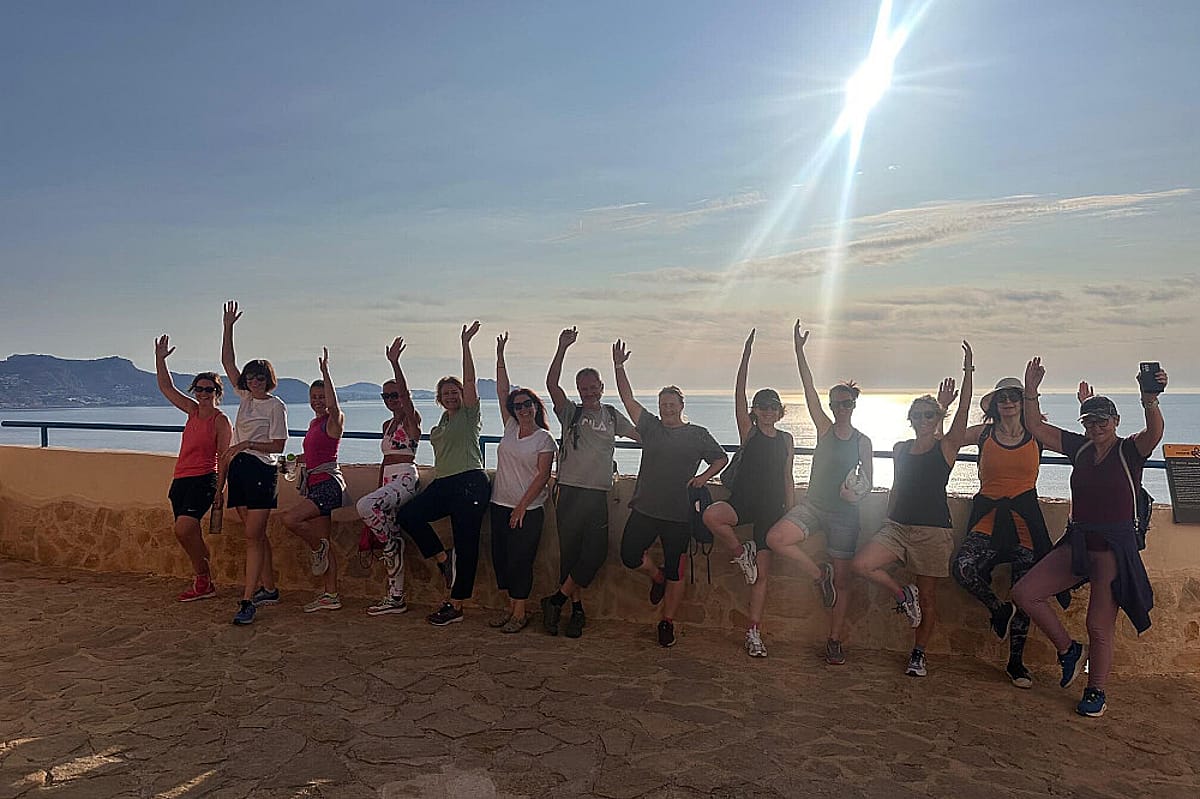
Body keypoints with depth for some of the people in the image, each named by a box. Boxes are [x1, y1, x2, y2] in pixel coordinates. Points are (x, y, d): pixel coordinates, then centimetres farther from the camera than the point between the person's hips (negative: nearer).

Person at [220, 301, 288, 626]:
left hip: (262, 470, -6)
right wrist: (227, 328, 7)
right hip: (238, 468, 6)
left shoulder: (276, 405, -3)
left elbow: (278, 445, -8)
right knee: (256, 534, 11)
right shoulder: (245, 396, 13)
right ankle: (268, 589, 20)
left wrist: (246, 444, -16)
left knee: (253, 536, -11)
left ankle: (247, 600, -13)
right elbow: (227, 362, 12)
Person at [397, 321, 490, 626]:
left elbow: (470, 380, -8)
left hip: (470, 483, -7)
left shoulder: (470, 415, 3)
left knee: (465, 545, -5)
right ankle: (443, 558, 3)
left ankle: (456, 606, 3)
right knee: (408, 514, -13)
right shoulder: (439, 427, 22)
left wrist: (465, 344, -13)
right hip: (442, 485, 7)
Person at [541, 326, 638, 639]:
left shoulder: (612, 416, 15)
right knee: (570, 551, 1)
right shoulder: (571, 412, 5)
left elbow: (641, 435, 27)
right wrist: (563, 347, -15)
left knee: (596, 551, -6)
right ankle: (576, 609, 15)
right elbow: (552, 383, -9)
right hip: (570, 492, -2)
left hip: (598, 494, 3)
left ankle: (556, 601, 8)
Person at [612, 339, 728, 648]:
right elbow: (627, 398, 2)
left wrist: (704, 476, -4)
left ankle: (668, 623, 18)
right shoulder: (651, 426, 8)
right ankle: (657, 577, 25)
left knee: (674, 571, 4)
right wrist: (619, 367, -8)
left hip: (679, 514, -2)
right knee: (630, 556, -7)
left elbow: (721, 459, 14)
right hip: (645, 509, 2)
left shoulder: (698, 434, 5)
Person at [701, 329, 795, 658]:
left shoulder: (786, 439, 11)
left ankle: (754, 633, 11)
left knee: (762, 574, 2)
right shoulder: (748, 431, 2)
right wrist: (746, 356, -14)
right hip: (743, 501, -2)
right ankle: (741, 552, -7)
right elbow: (739, 393, -8)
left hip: (772, 508, 2)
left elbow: (788, 479, 12)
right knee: (711, 515, -36)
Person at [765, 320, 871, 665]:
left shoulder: (862, 441, 0)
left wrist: (859, 489, -19)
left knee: (842, 580, 6)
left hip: (844, 514, -1)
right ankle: (819, 574, -1)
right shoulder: (824, 428, 1)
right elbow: (809, 388, -7)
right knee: (775, 538, -25)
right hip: (813, 505, 1)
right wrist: (799, 351, -14)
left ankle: (835, 640, 22)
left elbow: (868, 480, 6)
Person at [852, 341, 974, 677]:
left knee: (927, 596, 4)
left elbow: (963, 412, -14)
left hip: (934, 529, -4)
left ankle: (918, 654, 20)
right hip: (897, 525, 4)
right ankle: (903, 594, 9)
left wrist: (968, 373, -20)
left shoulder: (946, 447, -2)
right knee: (861, 563, -17)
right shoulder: (900, 449, 11)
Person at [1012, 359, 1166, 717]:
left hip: (1115, 547, -5)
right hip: (1077, 541, 6)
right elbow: (1036, 427, 7)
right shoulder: (1080, 447, 8)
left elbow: (1154, 433, -28)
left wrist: (1150, 401, -48)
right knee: (1025, 593, -2)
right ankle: (1069, 649, 18)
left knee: (1100, 626, 1)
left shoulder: (1130, 450, -6)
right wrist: (1031, 391, -6)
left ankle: (1096, 693, 21)